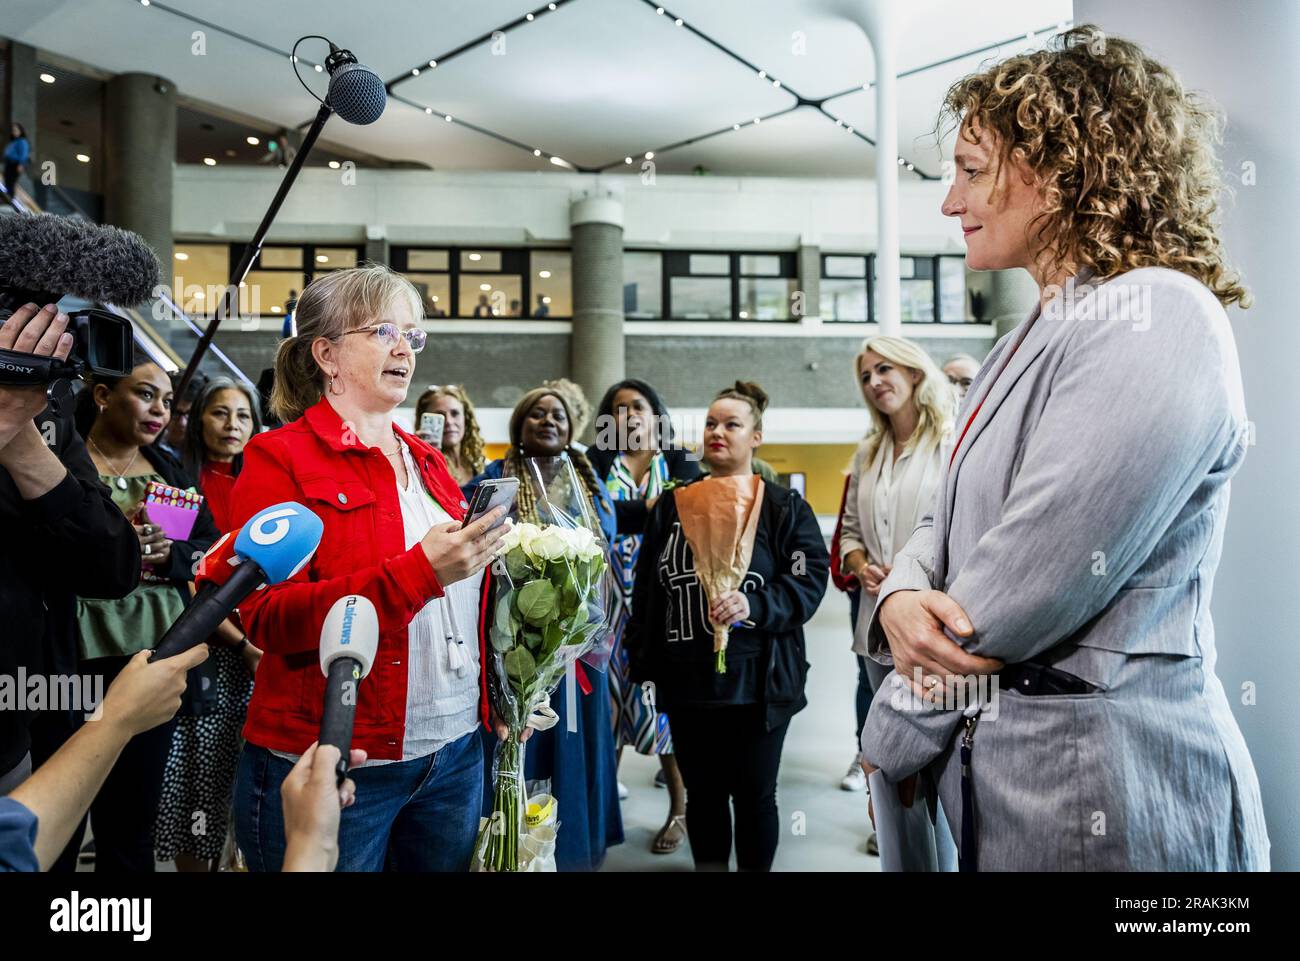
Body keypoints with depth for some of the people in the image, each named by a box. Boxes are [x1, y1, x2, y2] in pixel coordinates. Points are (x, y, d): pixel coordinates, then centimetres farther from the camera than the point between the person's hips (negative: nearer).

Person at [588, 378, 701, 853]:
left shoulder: (682, 464, 7)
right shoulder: (597, 461, 8)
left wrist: (621, 515, -16)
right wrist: (650, 508, -15)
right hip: (610, 595, 1)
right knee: (611, 691, 5)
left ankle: (679, 809, 16)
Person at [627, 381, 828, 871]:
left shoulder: (784, 507, 0)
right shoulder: (671, 505, 9)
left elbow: (810, 578, -8)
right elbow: (646, 588, 10)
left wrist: (753, 605, -23)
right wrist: (643, 660, 7)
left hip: (758, 680, -3)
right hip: (686, 679, 3)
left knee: (754, 795, 9)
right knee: (702, 793, 14)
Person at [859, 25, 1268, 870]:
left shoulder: (1155, 319, -19)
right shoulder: (1031, 340, 11)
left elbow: (1023, 593, -23)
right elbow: (951, 522, 9)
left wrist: (892, 740, -10)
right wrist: (900, 597, -14)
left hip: (1102, 789, -8)